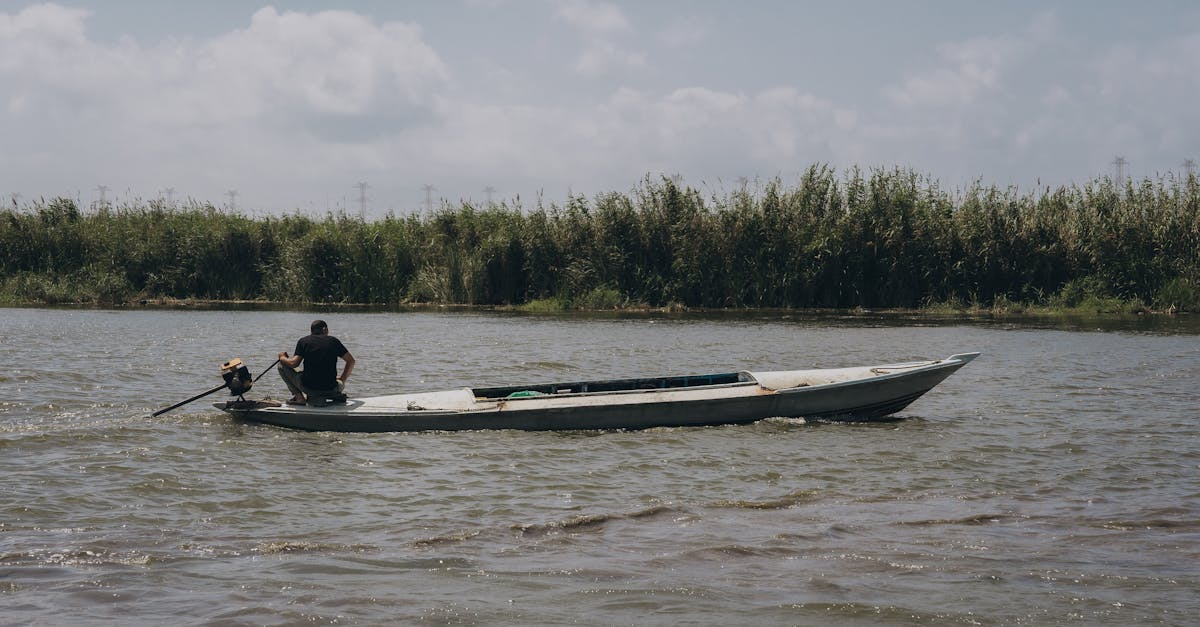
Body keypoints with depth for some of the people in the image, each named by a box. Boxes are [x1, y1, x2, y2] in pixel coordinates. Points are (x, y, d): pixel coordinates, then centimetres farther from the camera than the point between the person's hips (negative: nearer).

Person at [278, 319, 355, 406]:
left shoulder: (303, 341, 3)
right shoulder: (334, 341, 7)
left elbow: (294, 363, -7)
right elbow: (351, 361, 7)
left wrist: (282, 357, 15)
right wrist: (342, 380, 20)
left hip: (307, 387, -2)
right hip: (330, 390, 2)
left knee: (282, 364, 15)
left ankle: (299, 397, 4)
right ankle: (339, 394, 3)